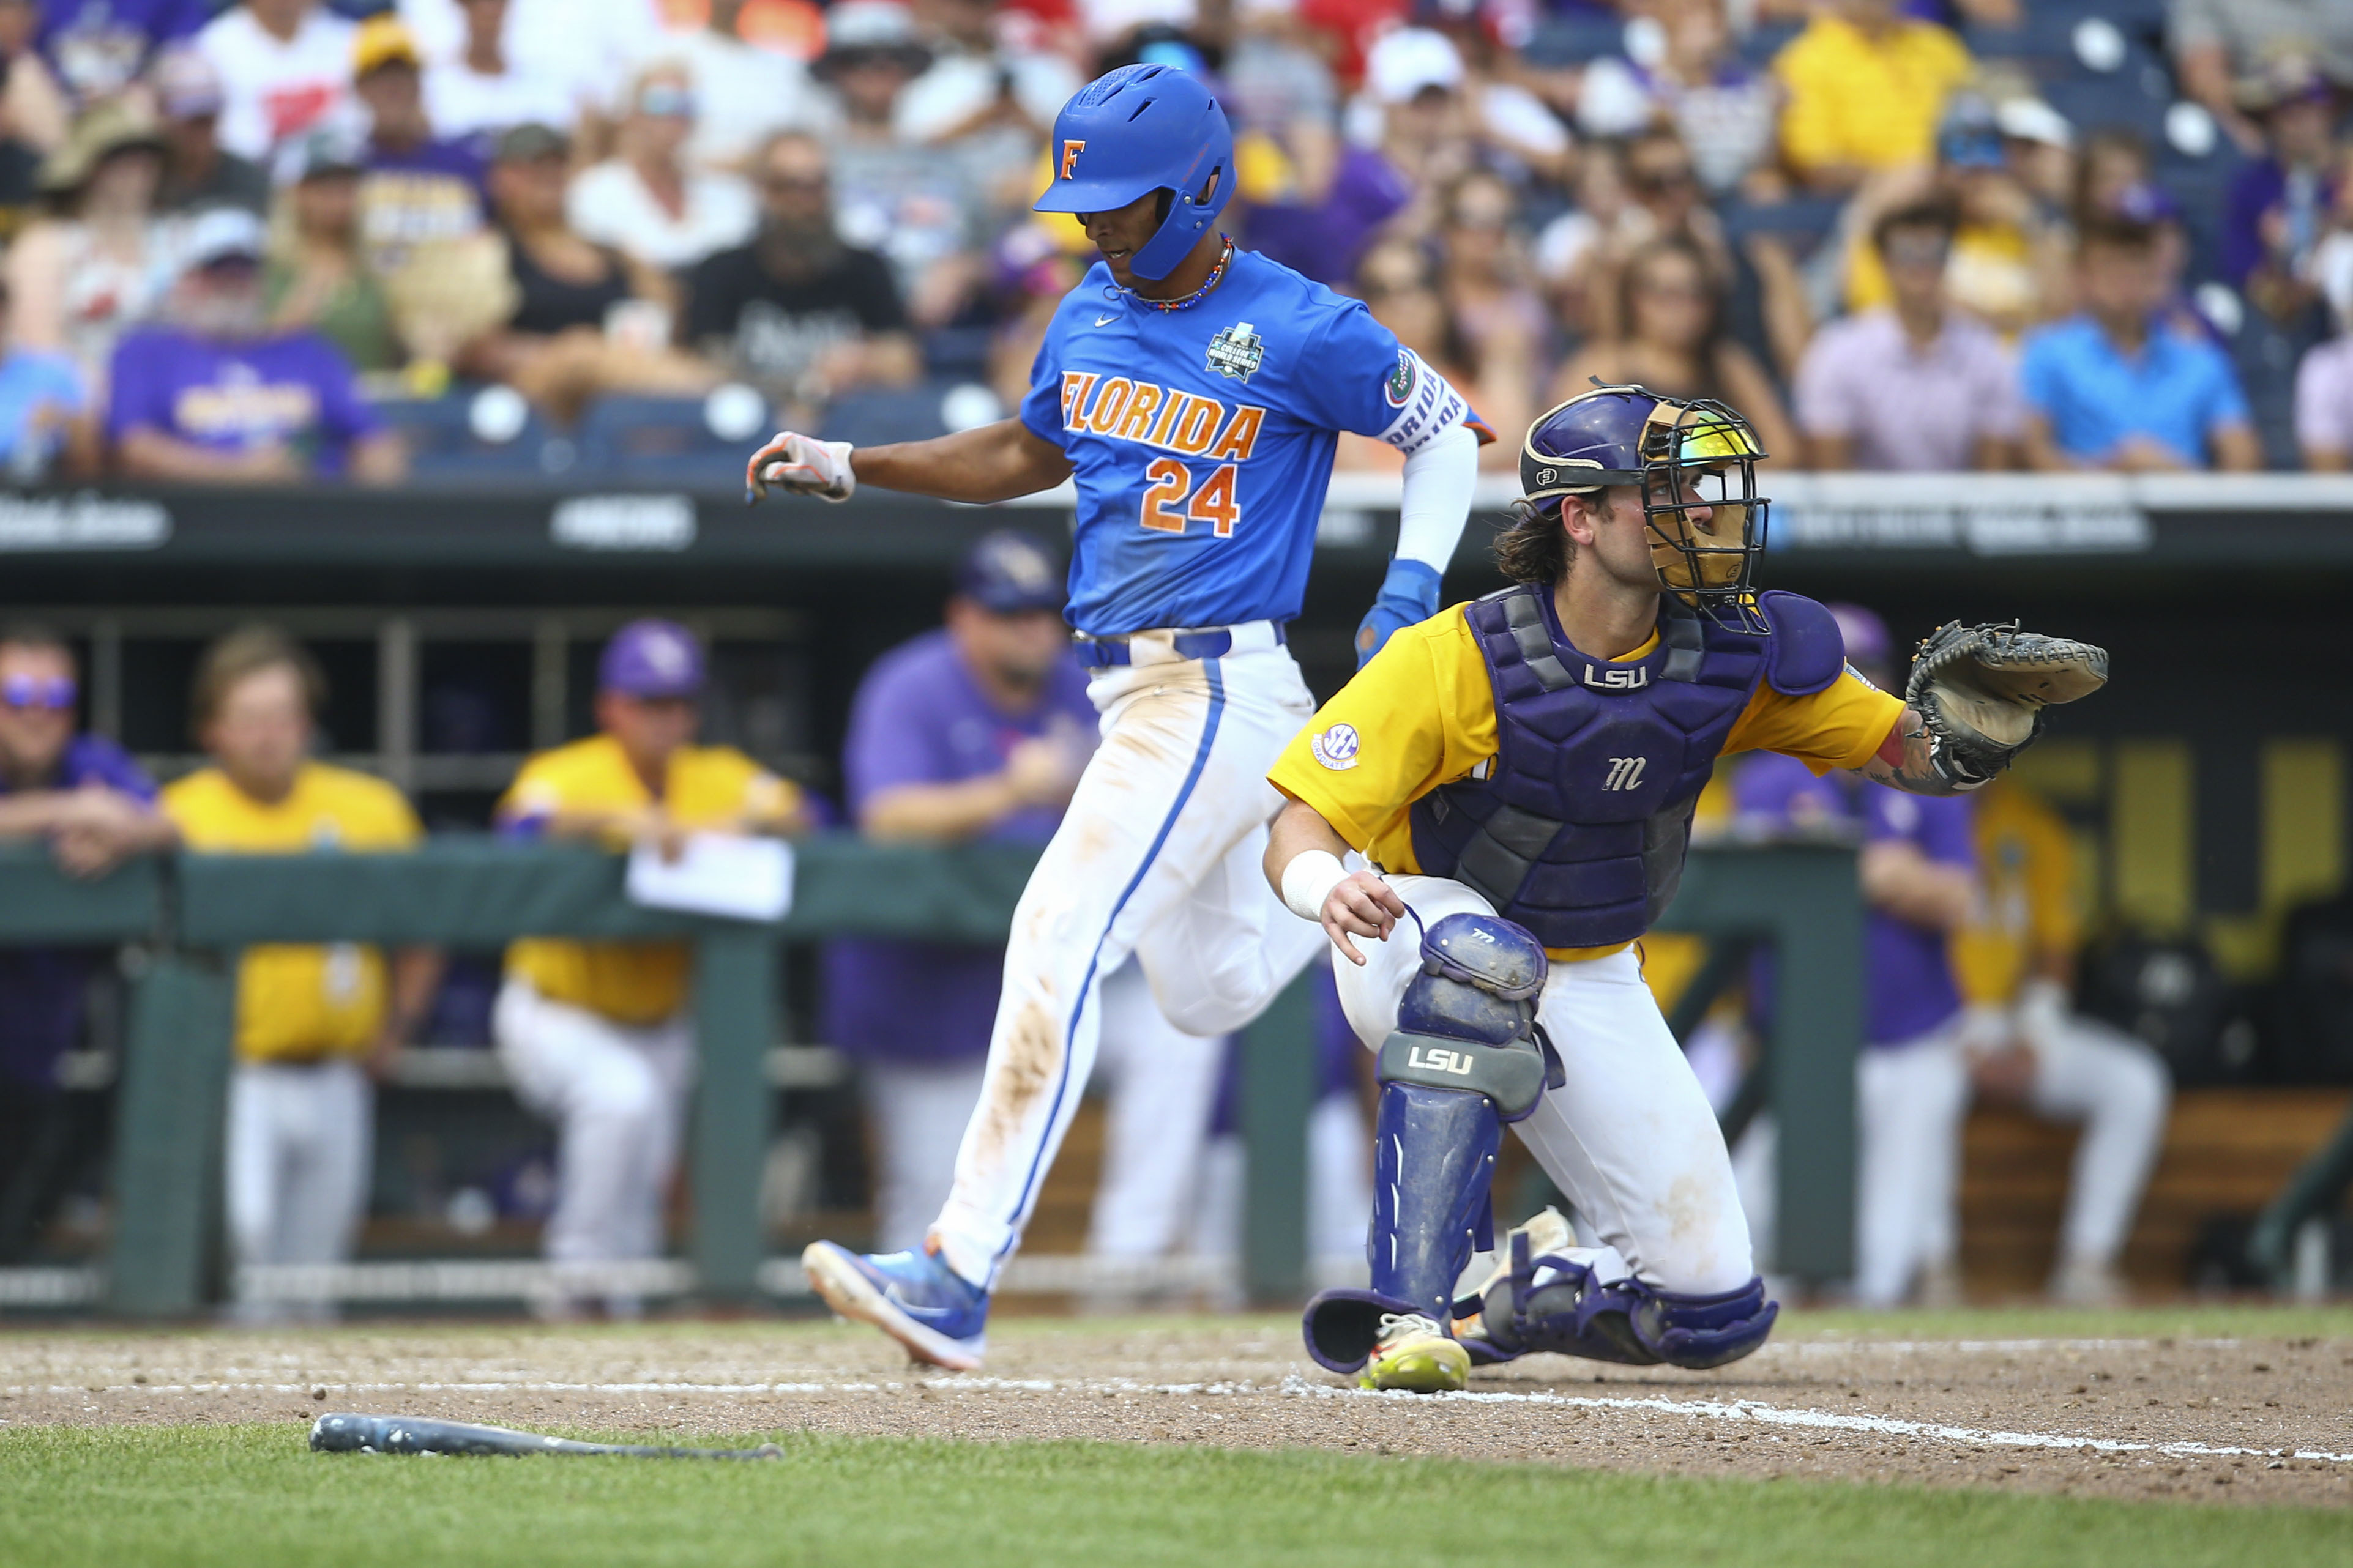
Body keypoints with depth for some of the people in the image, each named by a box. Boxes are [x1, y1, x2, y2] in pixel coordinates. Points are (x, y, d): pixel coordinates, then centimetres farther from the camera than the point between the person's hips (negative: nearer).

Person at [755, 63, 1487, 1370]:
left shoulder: (1301, 331, -11)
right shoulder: (1091, 318, 10)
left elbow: (1448, 430, 0)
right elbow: (1030, 455, 25)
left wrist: (1413, 579, -14)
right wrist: (849, 466, 15)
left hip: (1218, 687, -9)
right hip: (1131, 686, 9)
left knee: (1061, 941, -20)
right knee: (1211, 992, 16)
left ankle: (960, 1282, -25)